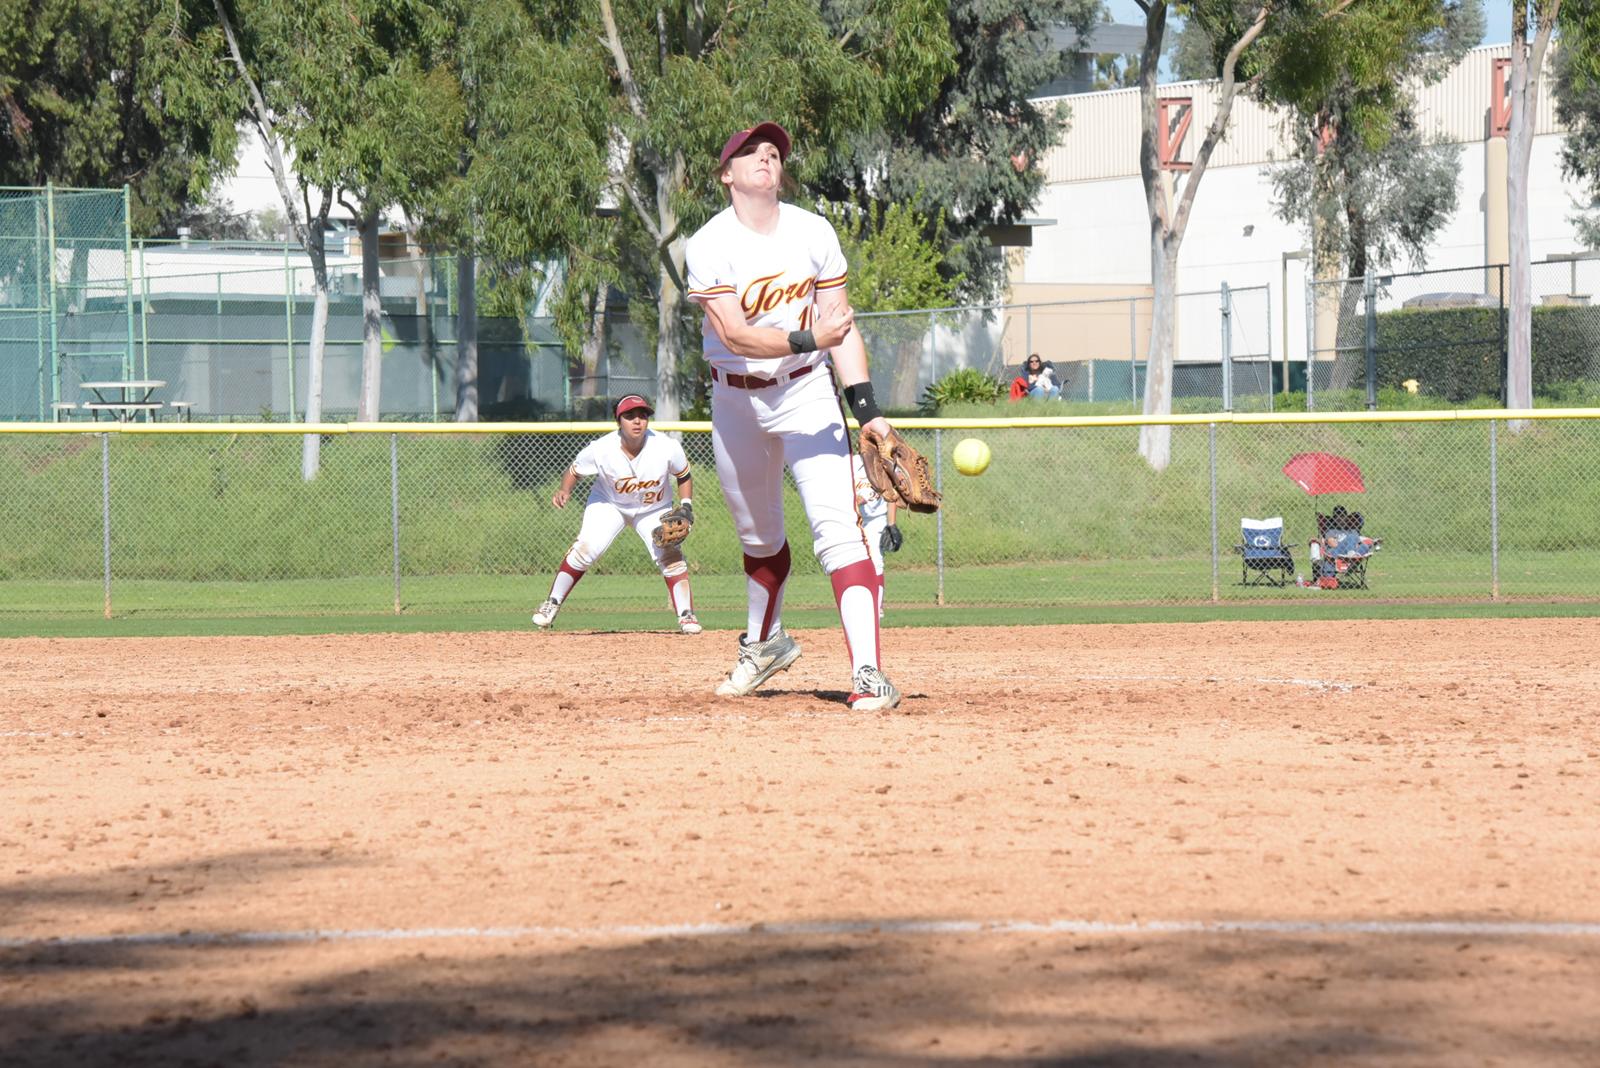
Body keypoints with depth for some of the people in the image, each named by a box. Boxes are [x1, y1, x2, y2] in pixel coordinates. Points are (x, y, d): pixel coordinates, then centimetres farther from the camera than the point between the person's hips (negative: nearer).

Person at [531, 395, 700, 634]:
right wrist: (565, 491, -31)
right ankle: (552, 605, -5)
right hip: (609, 504, -1)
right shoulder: (601, 450, -28)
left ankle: (686, 615, -9)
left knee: (670, 555, -19)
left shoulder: (667, 449, -26)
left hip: (654, 509, 1)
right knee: (585, 549, -19)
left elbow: (683, 477, -6)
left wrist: (686, 505, -19)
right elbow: (574, 471, -11)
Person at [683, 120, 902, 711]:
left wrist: (865, 406, -12)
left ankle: (868, 672, -25)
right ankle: (765, 642, 42)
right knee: (759, 537, 15)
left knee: (836, 525, -16)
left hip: (806, 392, 0)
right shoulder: (708, 247, -11)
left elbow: (840, 326, -3)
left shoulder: (813, 233, -4)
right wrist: (807, 339, -35)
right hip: (735, 399, 0)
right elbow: (734, 333, -22)